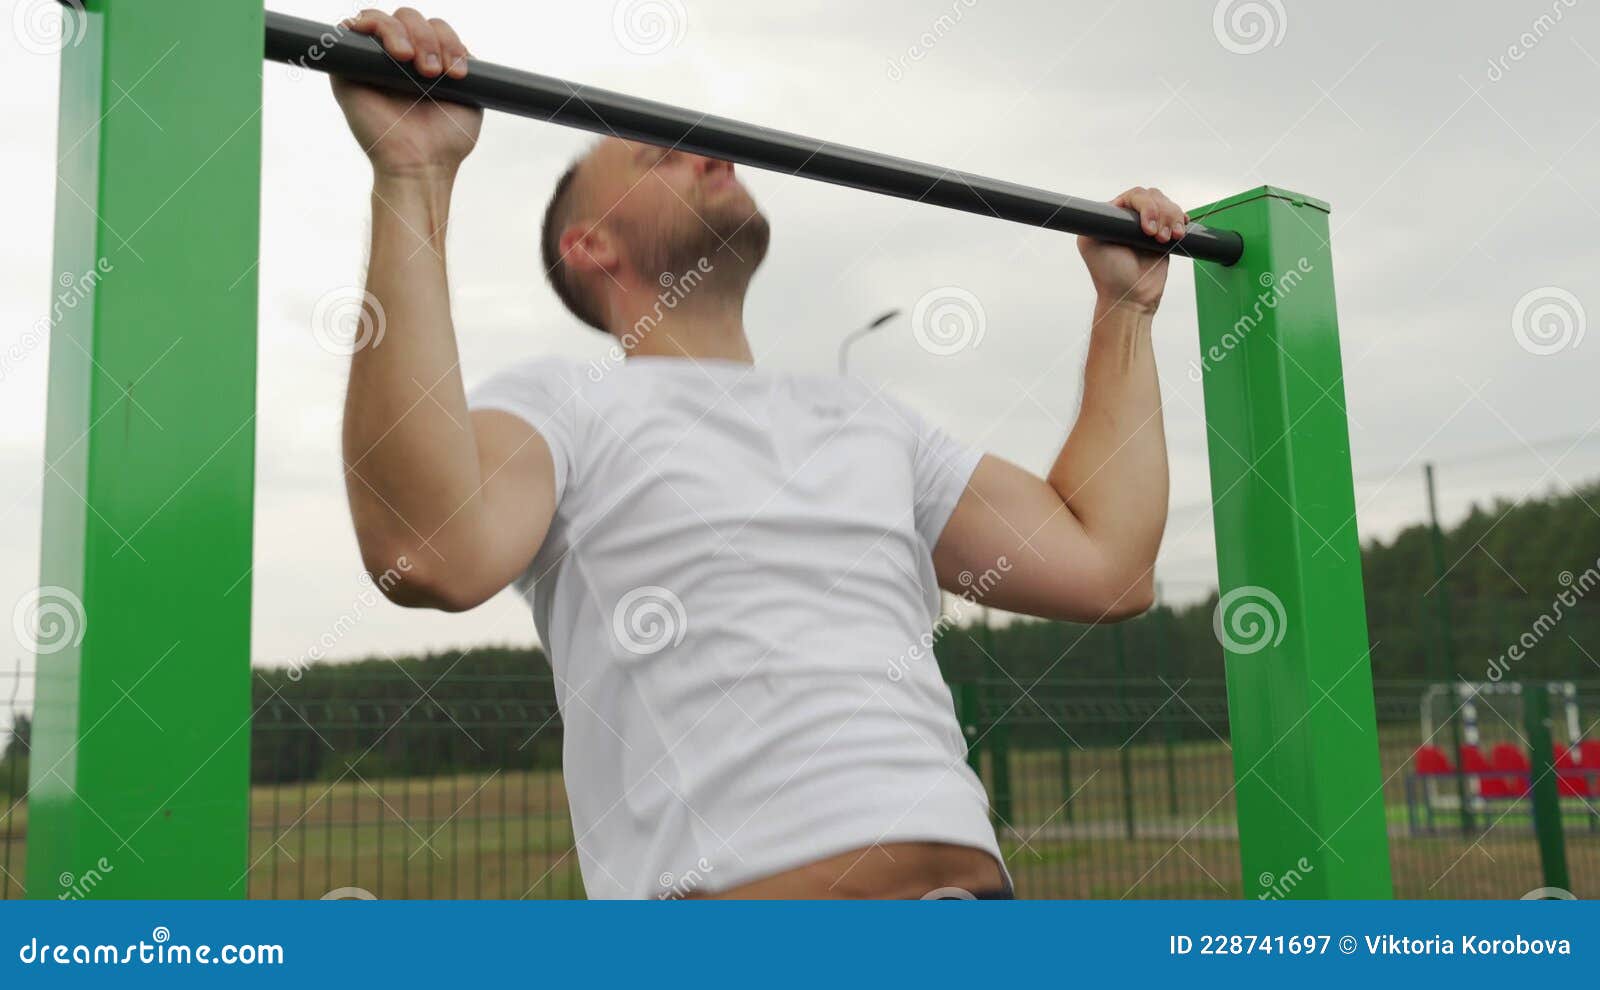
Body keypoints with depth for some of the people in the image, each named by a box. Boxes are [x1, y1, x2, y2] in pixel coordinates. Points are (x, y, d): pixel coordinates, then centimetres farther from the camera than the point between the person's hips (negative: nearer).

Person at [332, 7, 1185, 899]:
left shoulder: (866, 418, 21)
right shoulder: (563, 404, 5)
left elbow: (1107, 566, 17)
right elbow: (432, 550, -17)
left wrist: (1127, 305, 25)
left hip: (970, 878, 6)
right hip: (748, 881, -5)